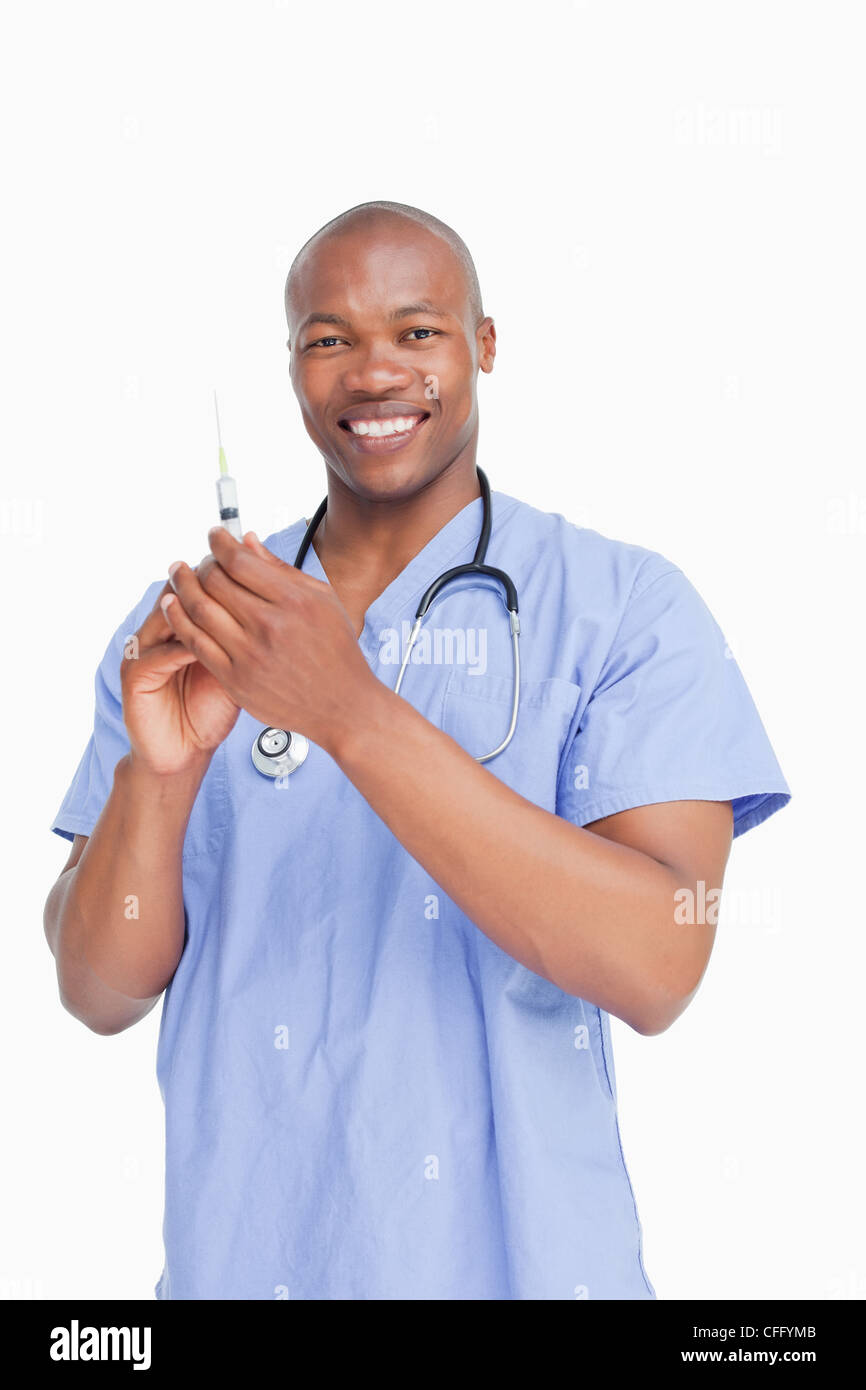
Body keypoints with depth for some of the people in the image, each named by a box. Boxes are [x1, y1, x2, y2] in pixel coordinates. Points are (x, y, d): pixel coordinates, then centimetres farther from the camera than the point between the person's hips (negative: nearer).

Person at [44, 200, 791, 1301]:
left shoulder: (627, 606, -9)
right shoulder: (183, 627, 0)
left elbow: (658, 970, -21)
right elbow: (102, 993, -3)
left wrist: (351, 712, -28)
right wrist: (157, 770, -22)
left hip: (516, 1255, -2)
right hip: (235, 1253, 3)